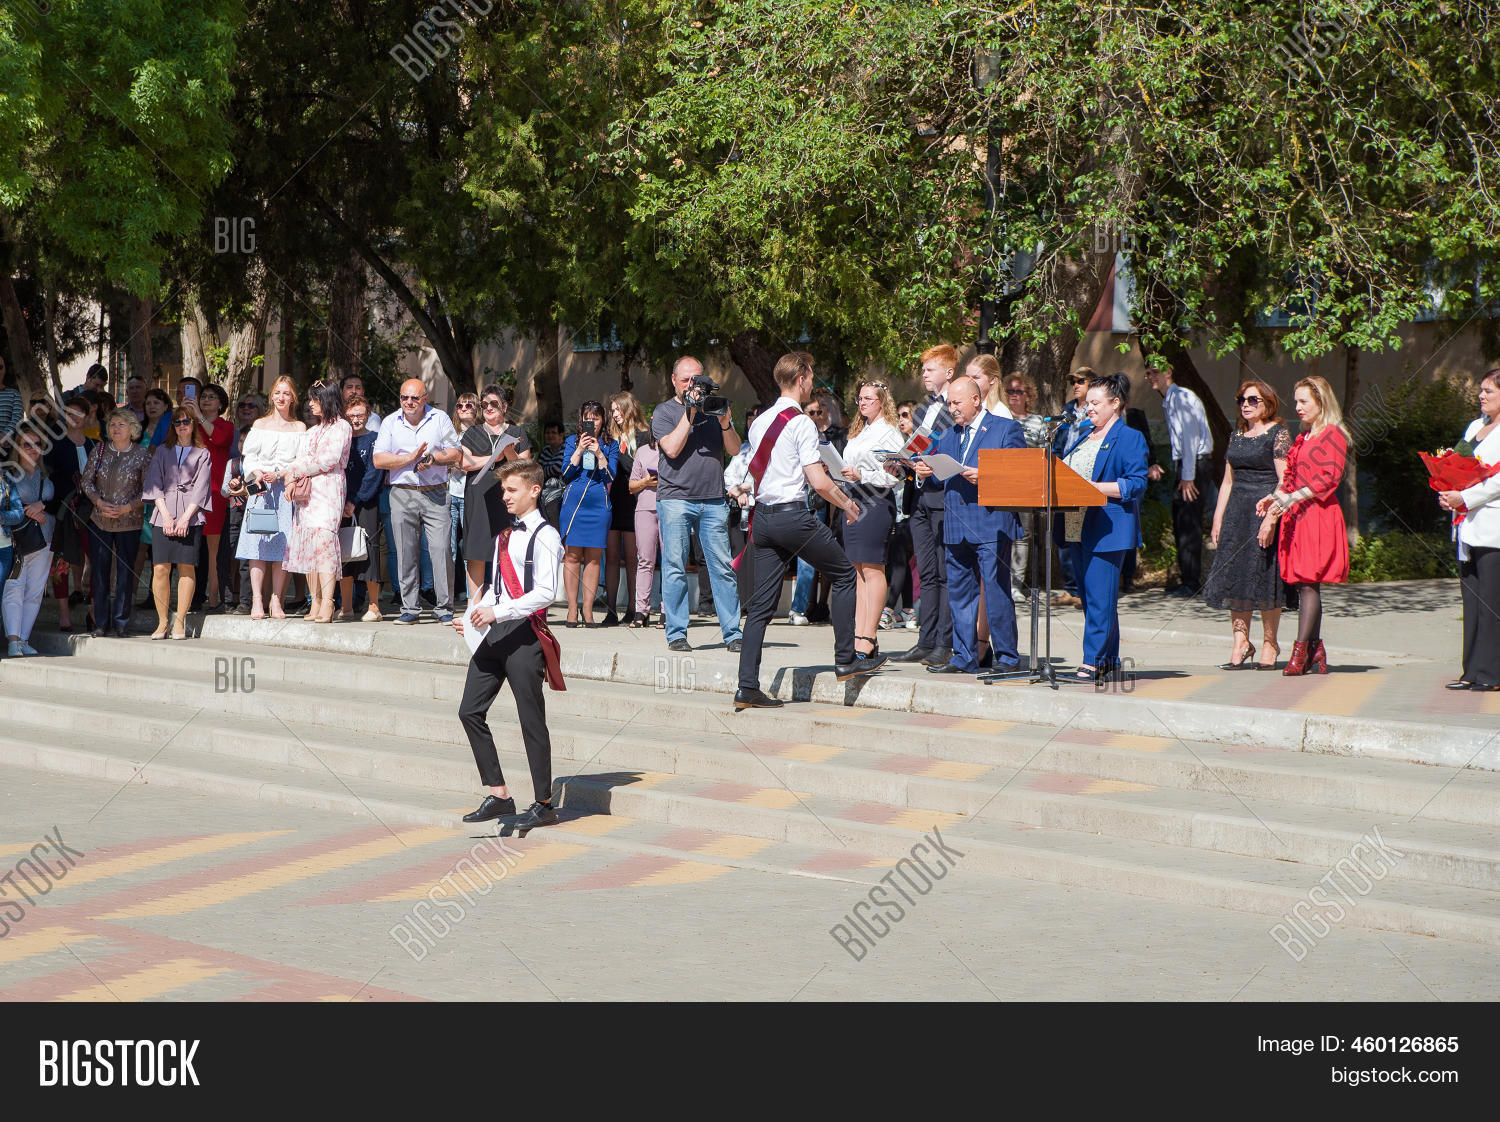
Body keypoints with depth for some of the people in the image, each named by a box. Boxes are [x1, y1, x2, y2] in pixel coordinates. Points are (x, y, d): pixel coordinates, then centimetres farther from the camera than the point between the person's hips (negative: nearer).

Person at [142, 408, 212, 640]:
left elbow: (200, 488, 3)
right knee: (160, 568, -7)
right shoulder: (163, 451, 18)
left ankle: (180, 622, -1)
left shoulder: (202, 454, 12)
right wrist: (165, 514, -6)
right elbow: (155, 483, 8)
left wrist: (185, 517, -9)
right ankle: (162, 622, -2)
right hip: (164, 513, 2)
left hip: (191, 515, -2)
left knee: (186, 568, -6)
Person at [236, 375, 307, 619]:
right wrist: (257, 474, -12)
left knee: (282, 545, -5)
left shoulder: (299, 428, 10)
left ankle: (276, 601, -2)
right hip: (260, 488, 1)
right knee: (258, 544, -8)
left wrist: (278, 474, -12)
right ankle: (257, 601, -10)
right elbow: (248, 455, 8)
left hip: (286, 489, -1)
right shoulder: (260, 425, 14)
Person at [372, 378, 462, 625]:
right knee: (406, 553, 2)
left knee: (441, 549, -8)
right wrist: (410, 458, -11)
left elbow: (457, 455, 6)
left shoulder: (440, 419, 8)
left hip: (435, 493, -1)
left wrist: (433, 458, -12)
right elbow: (378, 460, -1)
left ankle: (444, 608, -2)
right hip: (402, 494, 1)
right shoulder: (390, 422, 8)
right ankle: (410, 609, 9)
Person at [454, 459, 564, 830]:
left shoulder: (544, 535, -8)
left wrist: (497, 612, -23)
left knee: (531, 719, -2)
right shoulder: (504, 535, 17)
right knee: (470, 710, 3)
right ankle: (498, 795, 11)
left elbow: (545, 592, -18)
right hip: (495, 632, 8)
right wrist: (474, 617, 9)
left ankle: (543, 804, 8)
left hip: (525, 632, -8)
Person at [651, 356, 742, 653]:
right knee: (675, 567, -3)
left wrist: (725, 423, -11)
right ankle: (676, 634, 3)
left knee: (722, 567, 0)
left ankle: (732, 633, 3)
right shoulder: (664, 411, 6)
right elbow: (672, 448, -10)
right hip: (675, 498, -2)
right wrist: (689, 413, -11)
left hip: (713, 500, 2)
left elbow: (735, 450, 7)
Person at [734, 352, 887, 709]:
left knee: (762, 603, 6)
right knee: (844, 575, 11)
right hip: (793, 515, -7)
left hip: (762, 516, 7)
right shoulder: (801, 422, -10)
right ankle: (846, 660, 12)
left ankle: (747, 688, 1)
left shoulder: (759, 423, 13)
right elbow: (819, 482, -14)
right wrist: (847, 503, 2)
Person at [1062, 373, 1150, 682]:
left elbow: (1136, 484, -12)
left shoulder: (1130, 438, -3)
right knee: (1089, 596, 10)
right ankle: (1109, 660, 18)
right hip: (1076, 527, 8)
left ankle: (1093, 662, -10)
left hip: (1107, 528, -8)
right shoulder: (1084, 437, 21)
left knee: (1100, 598, -10)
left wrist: (1093, 487, -19)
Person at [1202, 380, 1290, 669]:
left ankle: (1269, 644, 6)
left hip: (1266, 511, -6)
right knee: (1234, 577, 1)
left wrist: (1271, 518, -20)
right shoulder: (1237, 435, 15)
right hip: (1237, 513, 6)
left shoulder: (1278, 434, -5)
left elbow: (1285, 481, -12)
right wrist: (1218, 519, 11)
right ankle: (1240, 643, 6)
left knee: (1265, 579, -3)